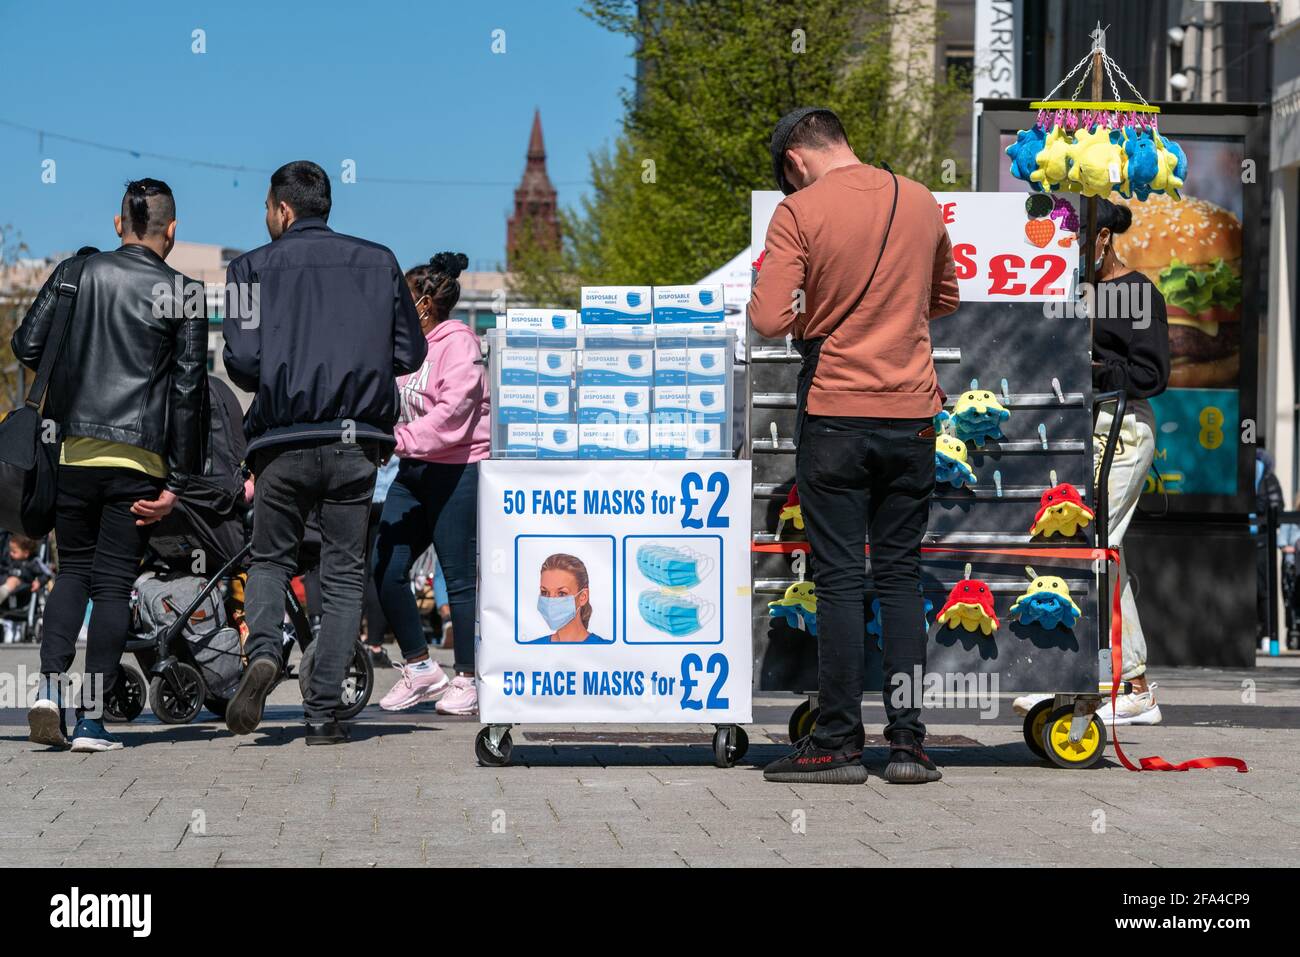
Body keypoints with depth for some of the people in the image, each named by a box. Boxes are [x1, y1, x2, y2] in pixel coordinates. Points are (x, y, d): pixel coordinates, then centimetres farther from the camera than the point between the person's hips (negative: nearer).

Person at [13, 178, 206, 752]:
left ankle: (49, 686, -2)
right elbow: (189, 390, -3)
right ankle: (91, 719, 0)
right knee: (114, 583, 3)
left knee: (72, 570, 16)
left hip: (72, 451, 2)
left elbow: (27, 346, 2)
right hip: (138, 459, -2)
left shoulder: (75, 273, 4)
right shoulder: (182, 293, -1)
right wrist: (177, 482, 1)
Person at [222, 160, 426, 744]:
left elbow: (243, 361, -7)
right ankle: (322, 713, 3)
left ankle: (263, 652, -13)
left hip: (284, 441, -1)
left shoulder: (256, 267, 1)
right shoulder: (379, 262, 9)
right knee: (344, 574, 7)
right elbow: (409, 353, 8)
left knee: (270, 559, 15)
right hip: (358, 441, 1)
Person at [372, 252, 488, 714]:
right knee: (385, 569, 0)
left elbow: (453, 413, -19)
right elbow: (394, 407, 21)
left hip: (457, 471, -8)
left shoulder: (457, 343, -8)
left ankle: (468, 679, 6)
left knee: (459, 577, -4)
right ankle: (420, 668, 11)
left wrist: (399, 440, -25)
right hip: (414, 471, 8)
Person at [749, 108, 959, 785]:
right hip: (913, 416, 4)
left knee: (839, 578, 1)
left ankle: (839, 744, 5)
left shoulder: (800, 211, -9)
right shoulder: (921, 201, 7)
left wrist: (805, 316, 5)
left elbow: (767, 320, -16)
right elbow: (944, 298, 21)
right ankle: (907, 742, 7)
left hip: (836, 417, -4)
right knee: (901, 575, 9)